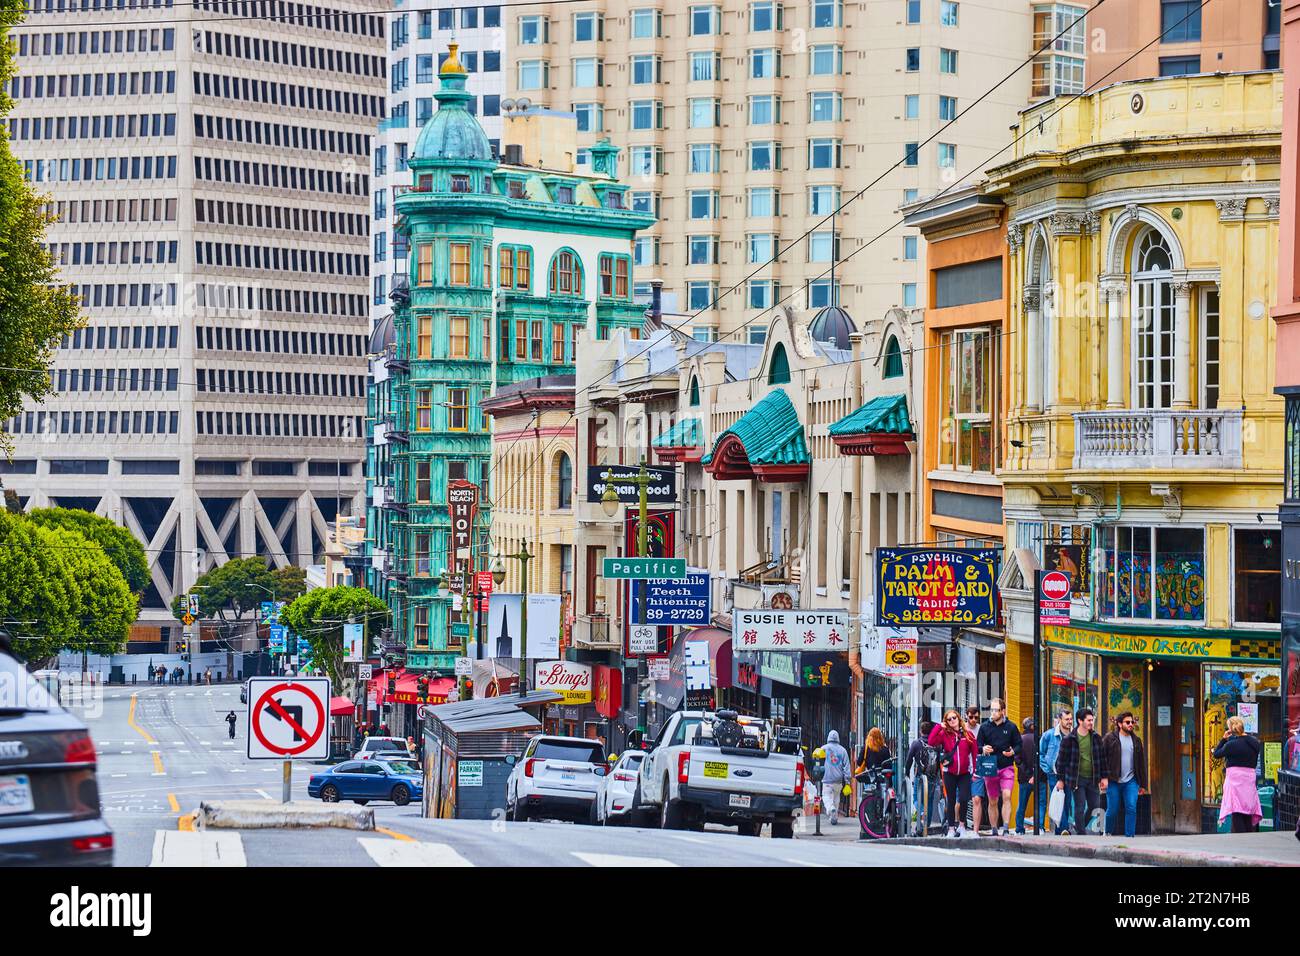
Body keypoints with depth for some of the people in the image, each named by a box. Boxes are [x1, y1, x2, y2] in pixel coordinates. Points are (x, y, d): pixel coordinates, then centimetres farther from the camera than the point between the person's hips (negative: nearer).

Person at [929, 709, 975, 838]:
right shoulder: (944, 734, 0)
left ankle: (961, 824, 9)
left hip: (964, 773, 0)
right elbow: (931, 742, -15)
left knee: (964, 798, -13)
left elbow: (974, 753, 3)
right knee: (951, 801, 7)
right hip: (949, 773, 0)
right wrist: (939, 727, -12)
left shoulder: (967, 734, 1)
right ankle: (951, 828, 16)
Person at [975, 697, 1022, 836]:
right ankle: (994, 830, 15)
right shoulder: (984, 727, 6)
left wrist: (1013, 752, -12)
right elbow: (977, 746, 8)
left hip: (1007, 767, -2)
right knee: (993, 801, 7)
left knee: (1006, 796, -17)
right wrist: (983, 749, -15)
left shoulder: (1011, 727, 3)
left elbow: (1019, 745, 9)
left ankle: (1005, 827, -20)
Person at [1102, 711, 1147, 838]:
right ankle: (1109, 834, 22)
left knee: (1131, 808, -10)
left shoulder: (1136, 740, 13)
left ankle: (1129, 835, -6)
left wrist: (1142, 784, 15)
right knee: (1112, 810, 2)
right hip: (1114, 781, -3)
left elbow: (1141, 762, 17)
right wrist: (1104, 778, -13)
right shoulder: (1109, 738, 0)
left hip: (1131, 781, 3)